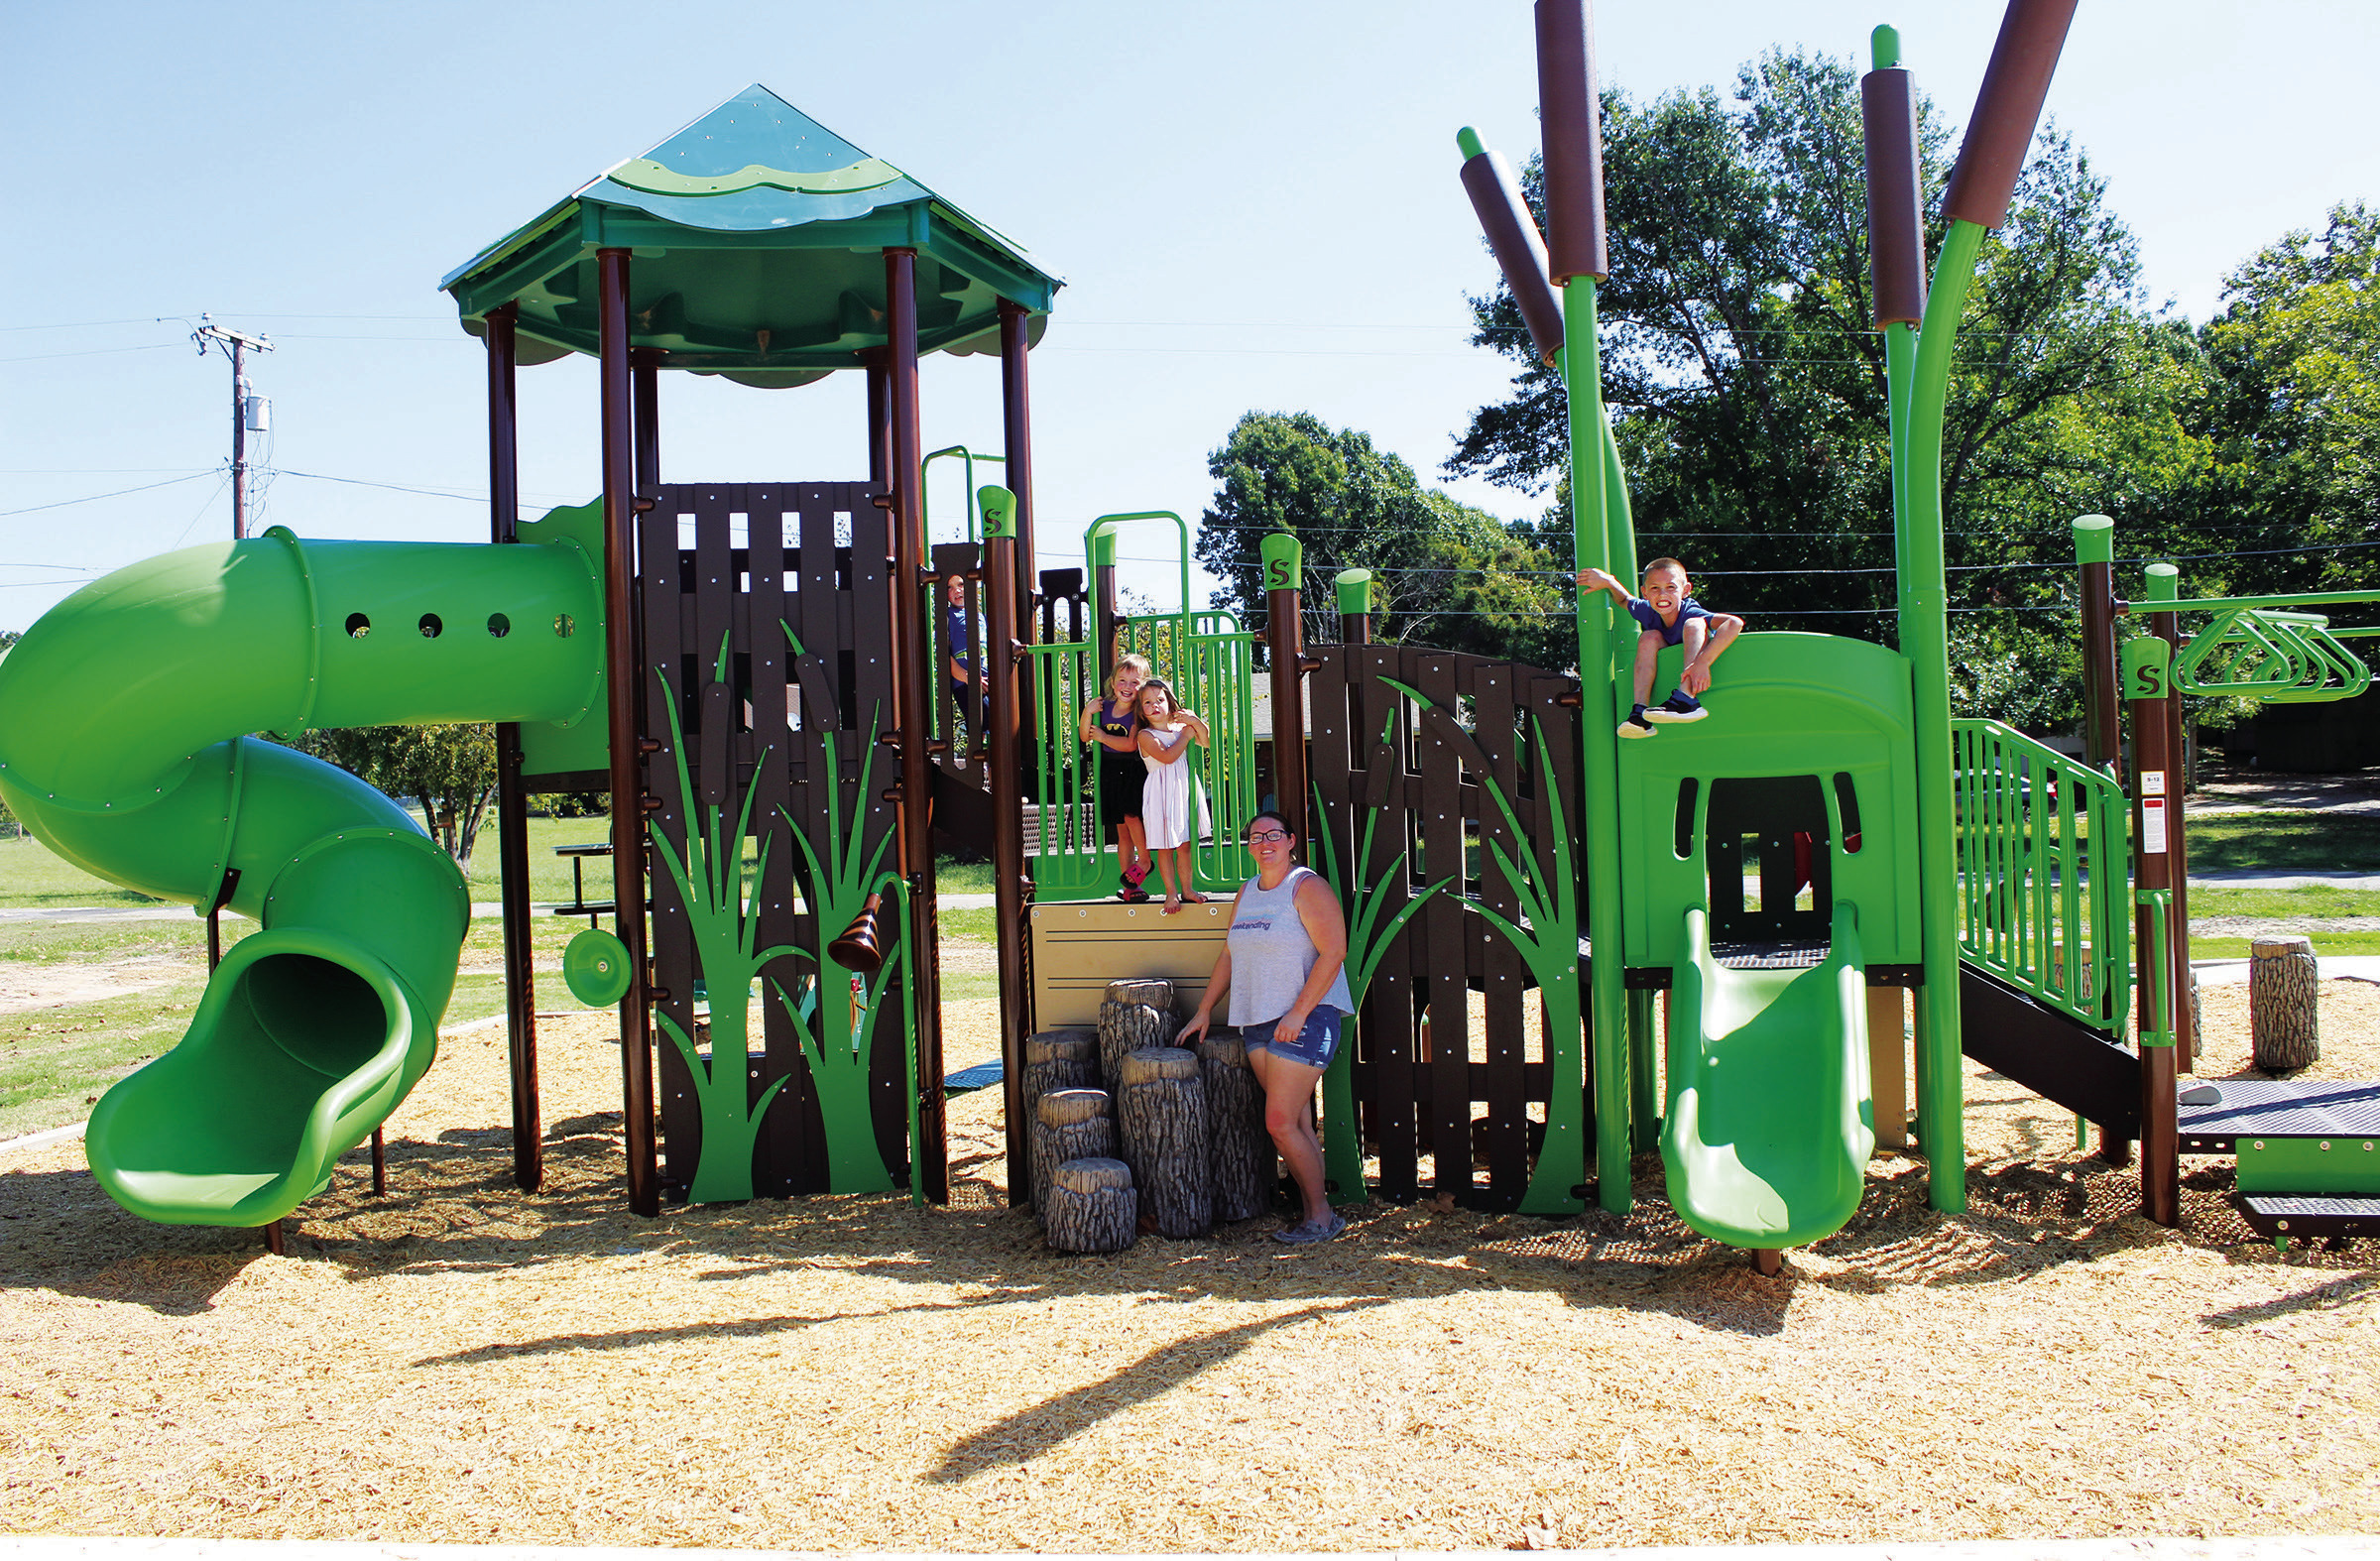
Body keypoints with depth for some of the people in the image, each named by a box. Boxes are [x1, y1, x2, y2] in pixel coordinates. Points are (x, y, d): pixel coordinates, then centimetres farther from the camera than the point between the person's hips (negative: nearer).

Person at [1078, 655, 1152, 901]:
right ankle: (1128, 885, 12)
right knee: (1122, 830, 8)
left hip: (1134, 771, -5)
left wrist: (1102, 736, -12)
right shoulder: (1104, 707, 5)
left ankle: (1144, 860, 6)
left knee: (1131, 816, -19)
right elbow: (1085, 737, 8)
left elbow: (1131, 744, -21)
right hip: (1111, 772, 5)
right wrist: (1087, 712, -6)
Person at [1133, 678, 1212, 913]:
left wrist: (1196, 723, -6)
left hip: (1184, 790, 5)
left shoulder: (1180, 727, 10)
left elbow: (1207, 741, 9)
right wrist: (1186, 736, -11)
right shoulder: (1145, 735, -7)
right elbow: (1166, 756, -20)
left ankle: (1187, 889, 21)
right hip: (1161, 794, -4)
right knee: (1165, 847, 1)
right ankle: (1172, 892, 11)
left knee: (1185, 845, 10)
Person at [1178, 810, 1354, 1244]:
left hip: (1305, 1018, -7)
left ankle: (1321, 1216, 3)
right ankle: (1312, 1210, 14)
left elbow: (1333, 953, -14)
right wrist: (1204, 1010, 21)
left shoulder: (1307, 888, -7)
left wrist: (1298, 1013, -18)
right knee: (1296, 1122, 7)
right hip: (1257, 1021, 7)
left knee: (1280, 1122, -10)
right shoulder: (1246, 893, 16)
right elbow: (1229, 955, 23)